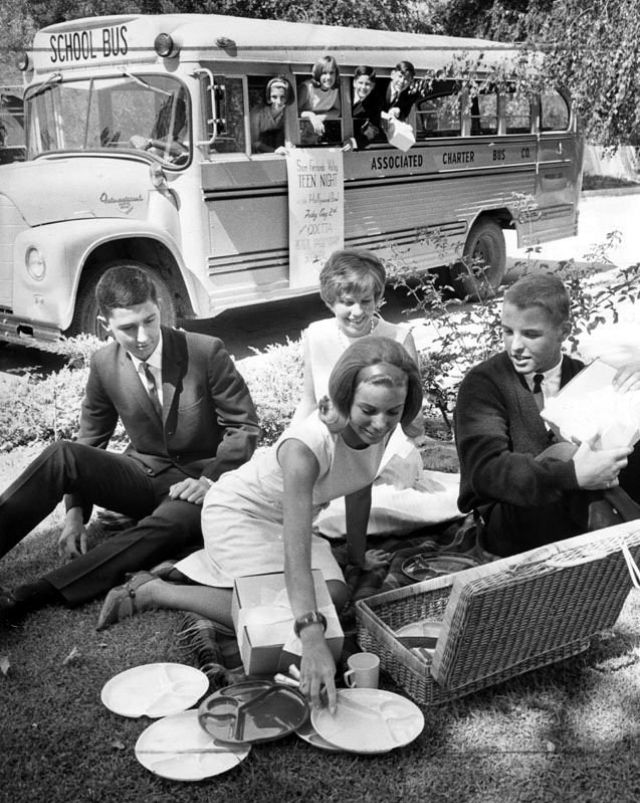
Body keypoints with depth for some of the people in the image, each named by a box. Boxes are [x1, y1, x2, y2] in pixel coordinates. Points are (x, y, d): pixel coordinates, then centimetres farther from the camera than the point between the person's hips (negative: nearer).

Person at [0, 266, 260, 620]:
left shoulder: (206, 351, -14)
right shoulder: (104, 364, -3)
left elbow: (244, 425, -7)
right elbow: (91, 440, 7)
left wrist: (211, 480, -21)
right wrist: (75, 510, -5)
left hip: (200, 477, -3)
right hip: (144, 473, 4)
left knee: (171, 522, -37)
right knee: (62, 454, -23)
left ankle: (40, 593, -40)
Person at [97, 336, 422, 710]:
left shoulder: (381, 427, -19)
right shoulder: (306, 446, -40)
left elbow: (360, 488, 2)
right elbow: (296, 549, -48)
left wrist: (359, 556, 12)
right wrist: (312, 639, -58)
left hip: (287, 517, 8)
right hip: (238, 511, -8)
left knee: (335, 596, -5)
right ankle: (152, 591, -2)